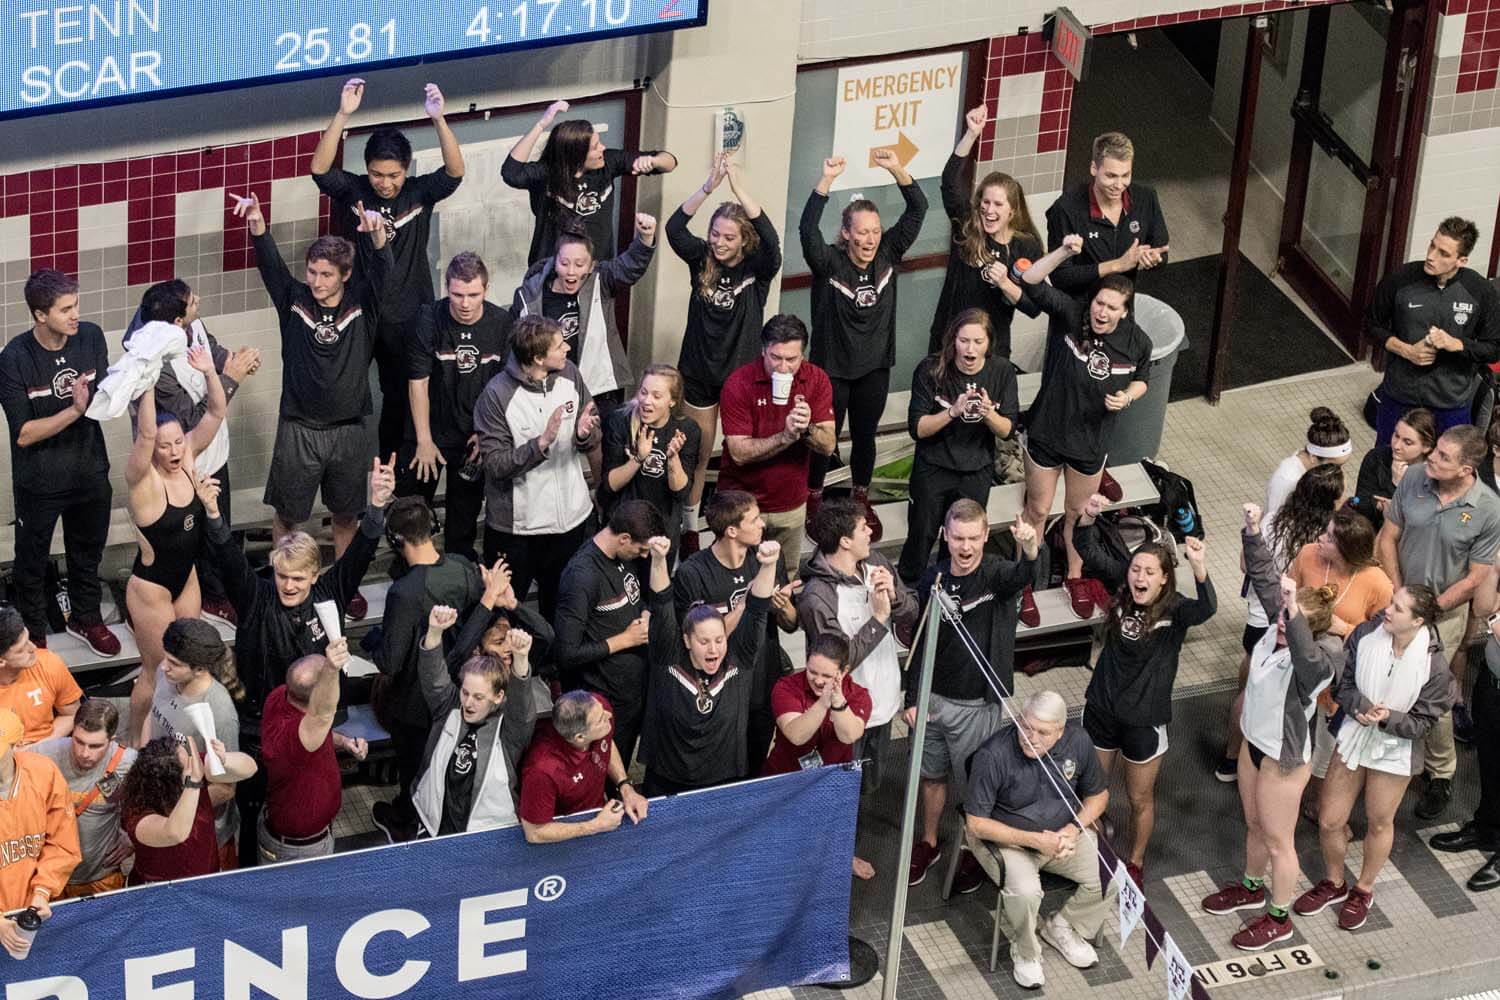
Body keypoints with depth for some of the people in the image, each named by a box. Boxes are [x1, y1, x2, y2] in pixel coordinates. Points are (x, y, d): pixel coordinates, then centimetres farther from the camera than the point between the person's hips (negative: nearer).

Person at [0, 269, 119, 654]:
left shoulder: (91, 337, -12)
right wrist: (75, 411, -32)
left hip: (90, 471, 4)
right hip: (39, 481, -4)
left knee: (88, 551, 24)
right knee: (32, 561, 15)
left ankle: (86, 618, 47)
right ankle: (33, 634, 35)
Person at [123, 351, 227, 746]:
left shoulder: (186, 459, -8)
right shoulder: (143, 480, -25)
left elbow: (215, 413, -12)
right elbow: (145, 434, -44)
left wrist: (210, 373, -28)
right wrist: (148, 385, -53)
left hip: (187, 577, 6)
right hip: (151, 586, -6)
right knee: (157, 670, 5)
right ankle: (137, 743, 22)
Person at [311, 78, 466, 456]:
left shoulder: (419, 193, -7)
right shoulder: (354, 191, -8)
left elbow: (455, 172, -22)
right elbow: (320, 169, -23)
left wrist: (439, 120, -37)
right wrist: (343, 115, -35)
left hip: (407, 316, 1)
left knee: (401, 397, 14)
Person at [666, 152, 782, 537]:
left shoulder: (758, 269, -11)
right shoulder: (702, 260, -6)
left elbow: (771, 240, -32)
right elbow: (674, 228, -23)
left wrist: (738, 187, -39)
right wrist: (709, 186, -36)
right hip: (699, 373, 2)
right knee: (698, 455, 11)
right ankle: (688, 527, 24)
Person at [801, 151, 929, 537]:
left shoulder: (888, 255, -8)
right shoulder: (829, 263, -19)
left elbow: (917, 209, -13)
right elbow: (808, 229, -38)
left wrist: (896, 169, -27)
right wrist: (827, 180, -47)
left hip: (874, 367, 4)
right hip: (832, 367, -4)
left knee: (865, 436, 18)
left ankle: (862, 500, 36)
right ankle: (813, 502, 28)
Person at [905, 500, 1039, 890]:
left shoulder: (997, 574, -18)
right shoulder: (934, 578, -5)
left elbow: (1021, 576, -44)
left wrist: (1029, 550, -67)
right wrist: (912, 698, 2)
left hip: (976, 706, -4)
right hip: (933, 698, 4)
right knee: (932, 776, 20)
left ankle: (975, 851, 33)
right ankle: (928, 843, 41)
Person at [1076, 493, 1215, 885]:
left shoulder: (1175, 610, -21)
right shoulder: (1122, 590, -10)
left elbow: (1207, 608, -42)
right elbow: (1091, 553, -16)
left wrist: (1200, 568, -60)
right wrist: (1088, 518, -37)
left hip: (1144, 719, -3)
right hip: (1102, 708, 3)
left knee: (1140, 798, 17)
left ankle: (1135, 863, 39)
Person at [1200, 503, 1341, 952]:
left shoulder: (1321, 656, -33)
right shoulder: (1281, 623, -14)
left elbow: (1309, 660, -58)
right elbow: (1264, 573, -9)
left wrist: (1294, 617, -69)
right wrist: (1253, 531, -22)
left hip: (1285, 757, -7)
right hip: (1254, 741, 7)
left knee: (1277, 839, 11)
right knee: (1254, 825, 28)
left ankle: (1279, 918, 31)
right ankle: (1251, 887, 51)